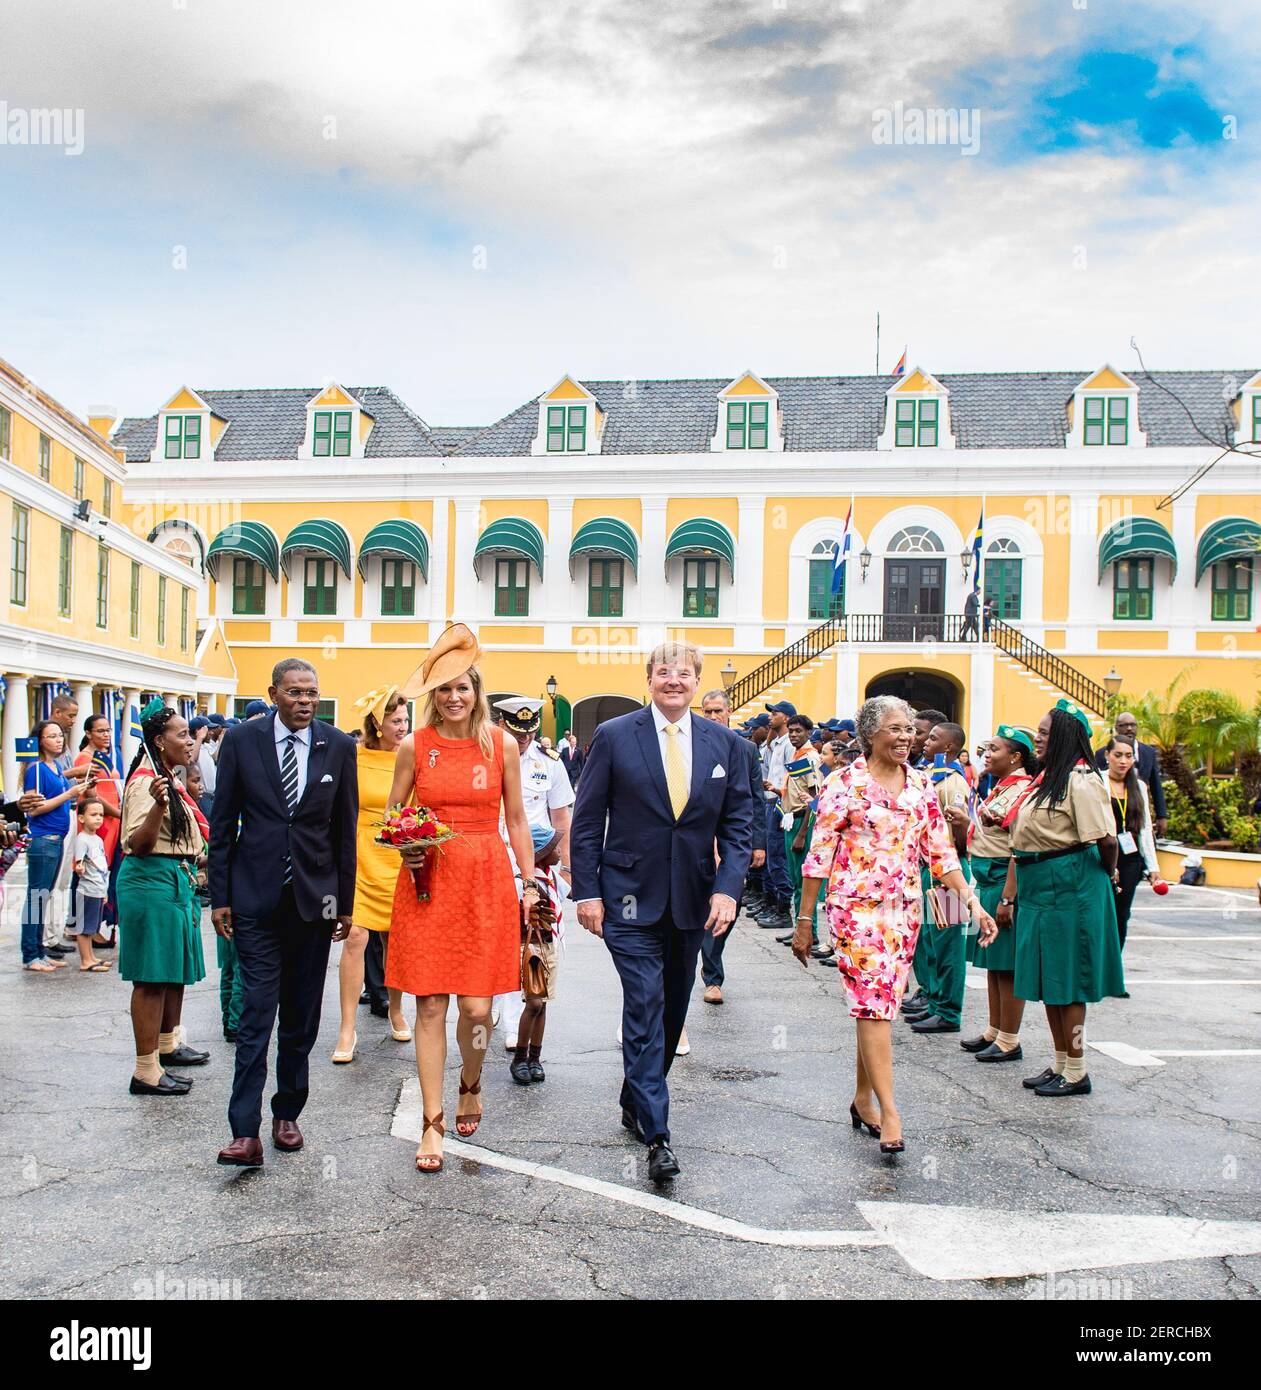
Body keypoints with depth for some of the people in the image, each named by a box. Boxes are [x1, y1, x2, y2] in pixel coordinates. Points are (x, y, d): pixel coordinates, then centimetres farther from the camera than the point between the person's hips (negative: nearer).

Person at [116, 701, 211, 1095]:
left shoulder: (170, 780, 15)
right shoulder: (146, 781, -16)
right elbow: (139, 844, -24)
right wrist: (159, 804, -38)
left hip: (178, 881, 10)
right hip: (152, 882, -10)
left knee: (176, 970, 20)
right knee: (152, 977, -6)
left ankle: (168, 1044, 36)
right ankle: (146, 1071, 0)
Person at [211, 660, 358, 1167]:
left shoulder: (338, 747, 1)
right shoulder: (241, 740, -2)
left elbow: (345, 830, 6)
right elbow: (222, 824, 2)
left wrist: (345, 902, 6)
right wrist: (220, 896, 0)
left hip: (314, 897, 2)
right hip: (256, 897, -2)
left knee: (302, 1016, 10)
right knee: (257, 1012, -7)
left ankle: (287, 1113, 25)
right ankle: (245, 1132, -5)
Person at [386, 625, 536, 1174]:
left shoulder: (502, 745, 3)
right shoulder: (414, 746, 2)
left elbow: (516, 820, 9)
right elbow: (392, 815, 12)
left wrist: (529, 882, 6)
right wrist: (406, 846, -9)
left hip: (486, 880, 0)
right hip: (428, 881, 0)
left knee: (477, 1006, -1)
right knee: (430, 1005, 0)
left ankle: (470, 1086, 30)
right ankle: (432, 1123, 12)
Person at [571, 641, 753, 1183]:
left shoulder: (724, 743, 3)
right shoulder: (614, 737, -5)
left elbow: (738, 823, 5)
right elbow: (587, 820, -2)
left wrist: (727, 888, -8)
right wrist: (586, 892, -8)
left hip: (693, 902, 4)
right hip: (630, 899, -4)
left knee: (671, 1011, 14)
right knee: (645, 1006, -9)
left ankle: (636, 1101, 35)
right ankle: (656, 1134, -4)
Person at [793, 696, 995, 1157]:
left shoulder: (921, 785, 9)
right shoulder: (844, 783, -6)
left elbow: (940, 852, 10)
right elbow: (819, 855, -5)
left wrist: (972, 901, -1)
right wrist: (803, 920, -5)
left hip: (905, 910, 5)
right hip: (857, 908, -5)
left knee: (879, 1005, 11)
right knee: (874, 1004, -10)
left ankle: (862, 1099, 24)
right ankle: (888, 1111, -8)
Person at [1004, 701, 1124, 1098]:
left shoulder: (1080, 780, -16)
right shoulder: (1047, 778, 14)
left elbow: (1106, 840, -20)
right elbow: (1025, 839, 14)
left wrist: (1103, 876, -3)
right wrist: (1012, 889, 12)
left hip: (1068, 888, -9)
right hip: (1038, 888, 9)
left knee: (1066, 983, -1)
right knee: (1047, 980, 14)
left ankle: (1076, 1074, 10)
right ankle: (1060, 1065, 24)